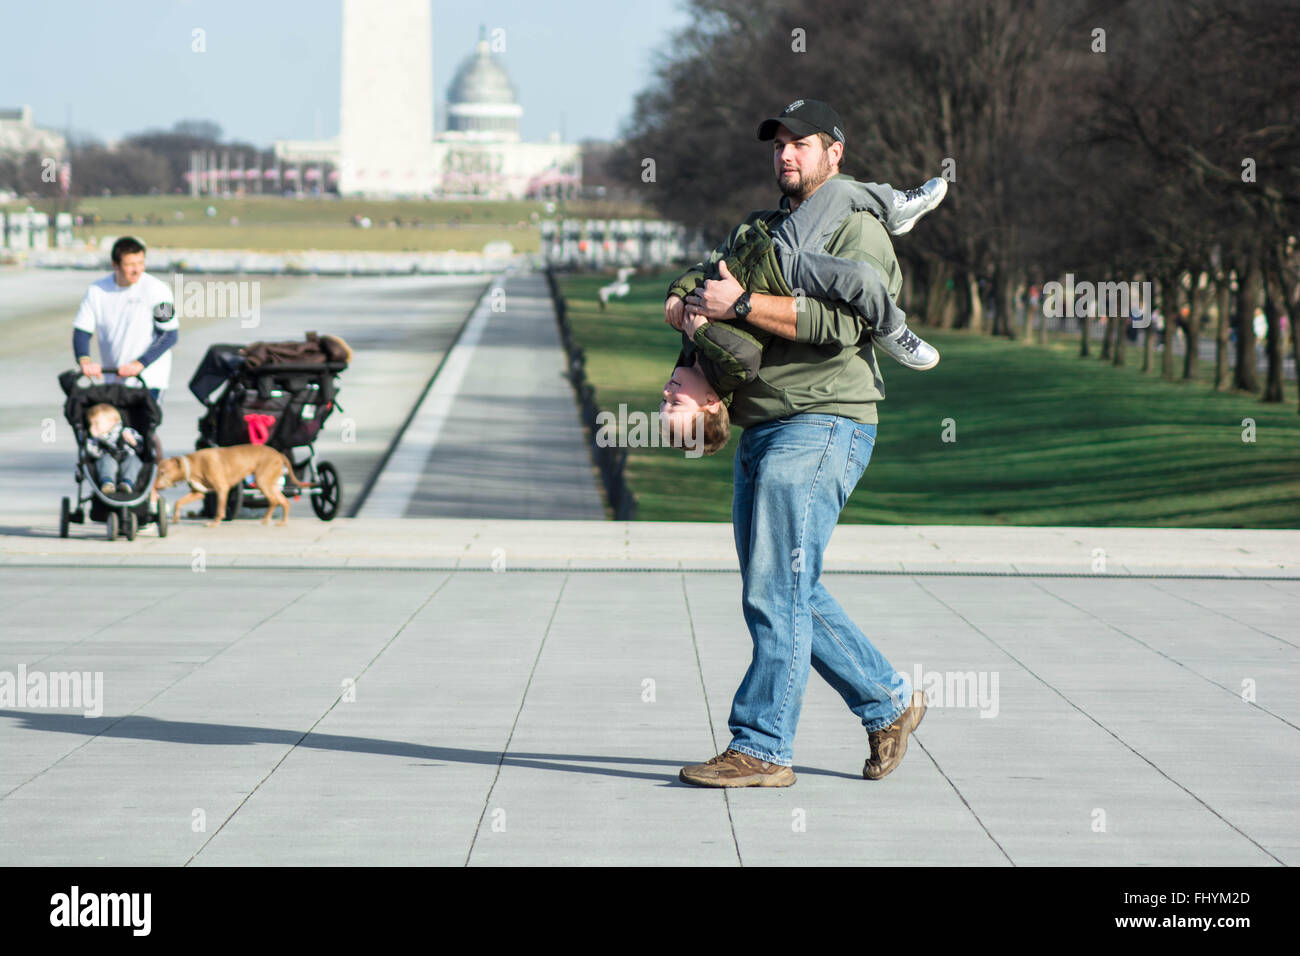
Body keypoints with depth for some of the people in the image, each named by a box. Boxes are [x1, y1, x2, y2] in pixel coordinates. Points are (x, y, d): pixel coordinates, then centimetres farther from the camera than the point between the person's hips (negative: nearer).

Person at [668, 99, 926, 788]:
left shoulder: (859, 233, -3)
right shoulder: (757, 230, 23)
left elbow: (837, 323, -19)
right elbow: (692, 283, 15)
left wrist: (741, 305, -23)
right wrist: (686, 302, -10)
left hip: (820, 427, -9)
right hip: (759, 433, 9)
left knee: (776, 593, -11)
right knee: (793, 596, 12)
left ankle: (762, 749, -9)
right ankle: (888, 701, 25)